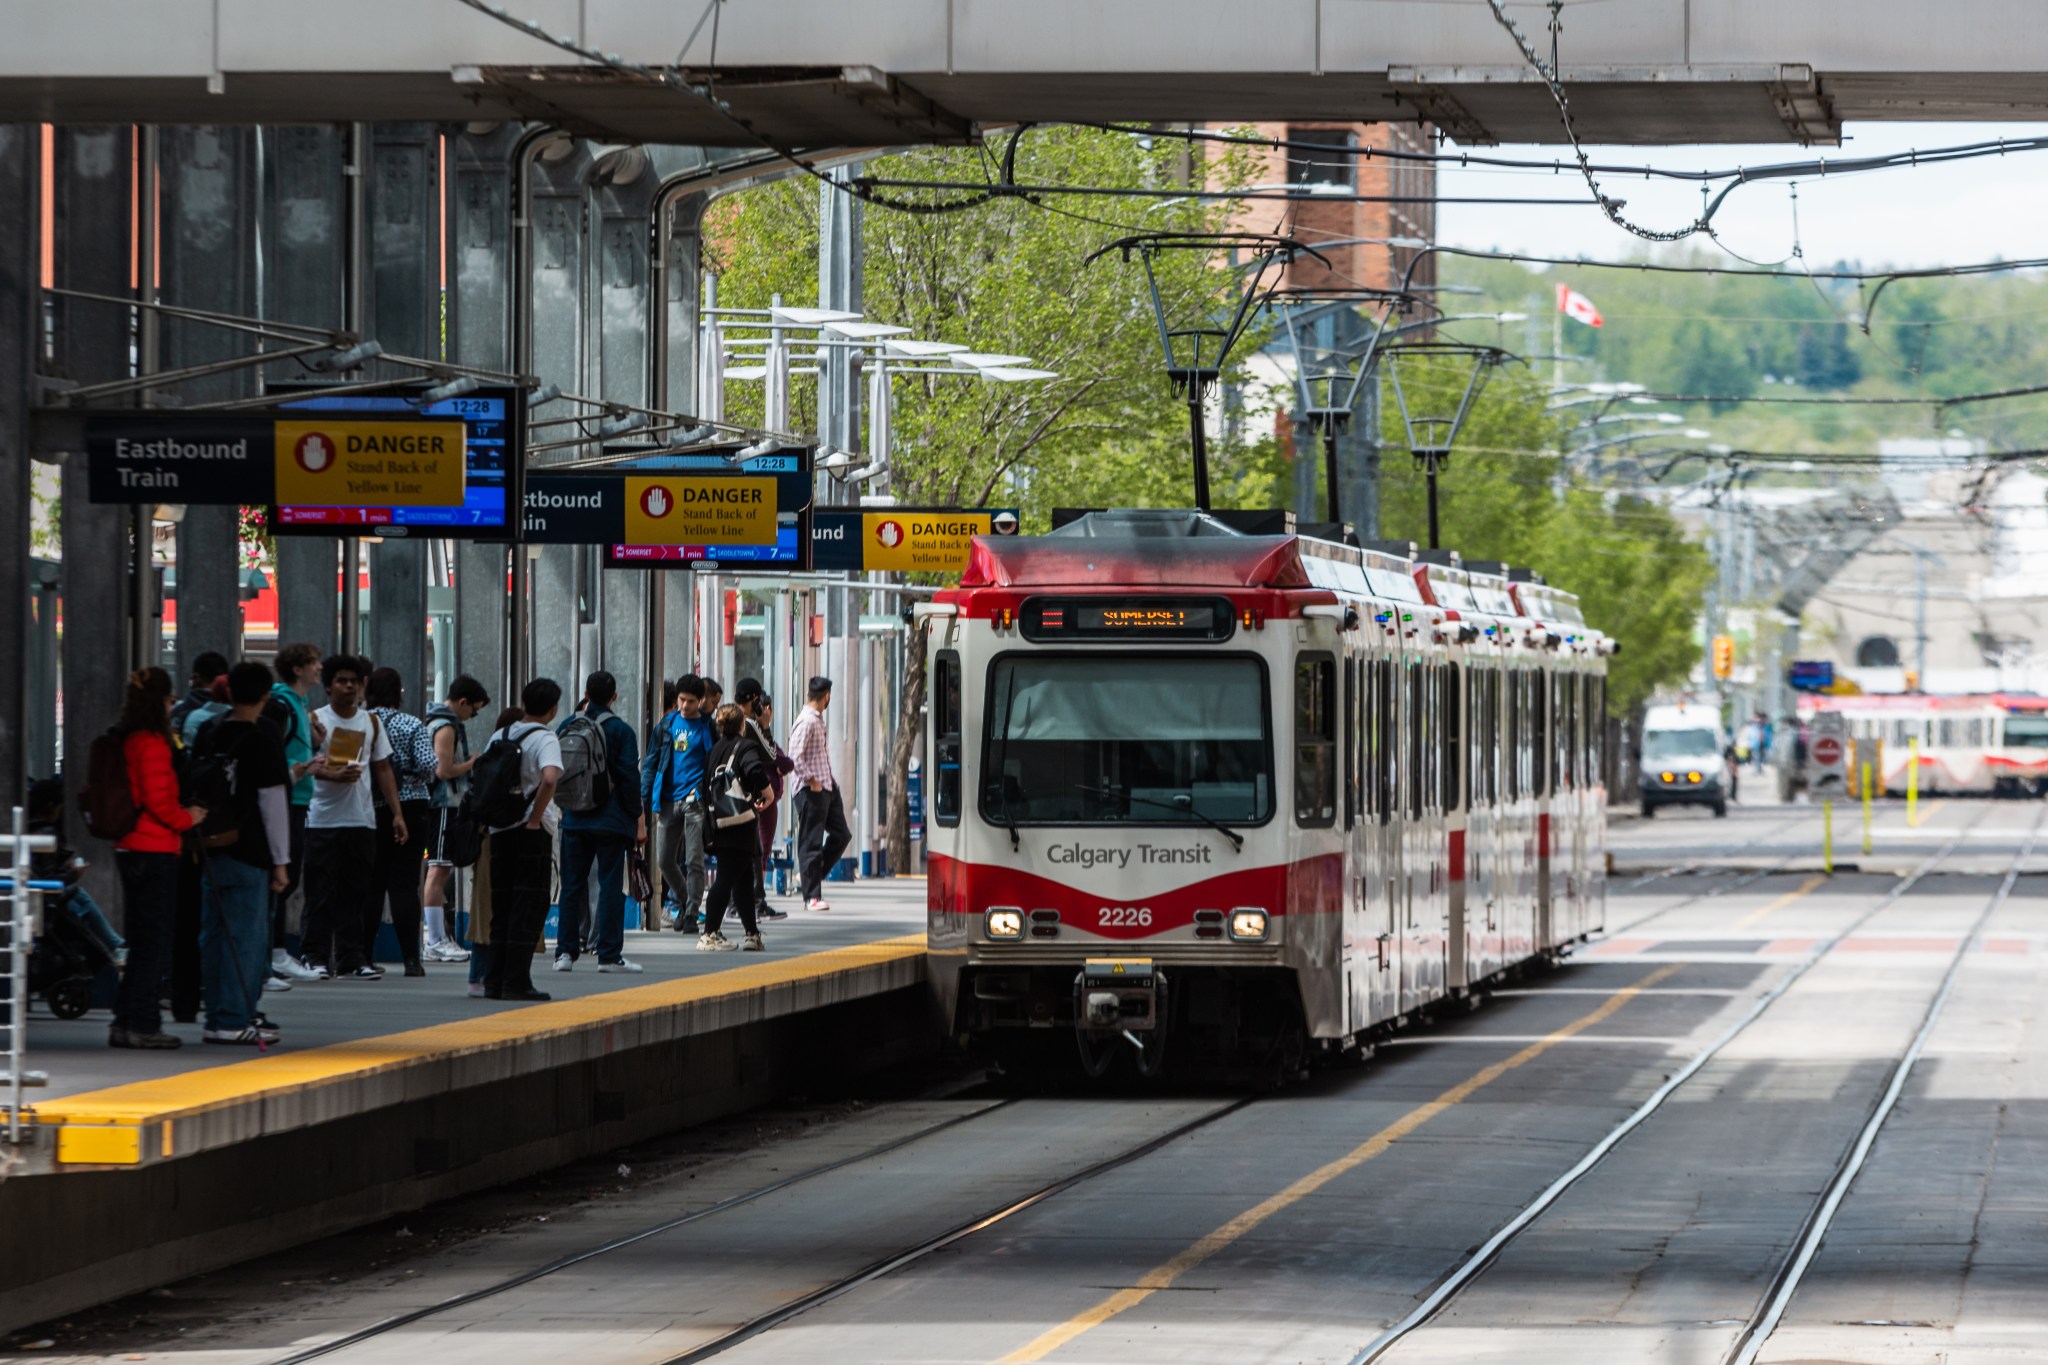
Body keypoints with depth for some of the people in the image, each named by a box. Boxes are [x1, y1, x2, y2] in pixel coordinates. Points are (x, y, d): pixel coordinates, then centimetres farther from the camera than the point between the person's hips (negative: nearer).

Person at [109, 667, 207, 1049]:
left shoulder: (127, 742, 11)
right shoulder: (153, 744, -15)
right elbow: (158, 801, -20)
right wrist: (187, 819, -4)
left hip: (128, 849, 9)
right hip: (155, 851, -9)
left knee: (139, 940, 14)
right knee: (155, 939, -3)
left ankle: (126, 1022, 15)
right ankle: (143, 1024, -2)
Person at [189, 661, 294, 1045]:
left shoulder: (208, 732, 7)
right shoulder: (262, 737, -10)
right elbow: (272, 800, -11)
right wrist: (281, 860, -7)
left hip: (213, 850, 6)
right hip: (249, 854, -6)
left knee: (216, 933, 12)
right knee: (246, 935, -2)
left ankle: (219, 1016, 18)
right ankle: (233, 1020, -4)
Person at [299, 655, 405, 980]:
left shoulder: (371, 723, 14)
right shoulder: (316, 720, 0)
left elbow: (383, 770, 15)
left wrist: (397, 813, 9)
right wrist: (335, 775, -28)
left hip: (362, 820, 4)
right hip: (323, 819, -4)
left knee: (357, 893, 4)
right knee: (321, 893, -3)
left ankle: (351, 959, 7)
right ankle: (316, 957, 2)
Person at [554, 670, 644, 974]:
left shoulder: (567, 727, 6)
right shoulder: (620, 731, -5)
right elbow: (629, 777, -8)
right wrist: (638, 819, -2)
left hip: (573, 820, 3)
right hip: (611, 821, -3)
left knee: (572, 886, 8)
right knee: (611, 885, -1)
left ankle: (566, 951, 7)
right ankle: (609, 954, -4)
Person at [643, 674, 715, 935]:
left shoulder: (708, 727, 2)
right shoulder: (667, 725, 9)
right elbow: (651, 761, 11)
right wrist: (644, 797, 3)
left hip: (696, 801, -4)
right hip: (669, 800, 4)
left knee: (694, 861, -7)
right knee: (666, 860, 7)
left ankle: (691, 914, -1)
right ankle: (684, 902, 28)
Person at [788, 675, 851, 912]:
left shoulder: (818, 721, 15)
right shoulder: (806, 722, -15)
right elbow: (795, 757, -21)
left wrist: (829, 780, 14)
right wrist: (811, 781, -18)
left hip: (826, 787, 10)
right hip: (811, 790, -10)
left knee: (841, 834, 12)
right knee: (811, 842, -4)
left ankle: (811, 875, 23)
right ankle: (812, 897, -1)